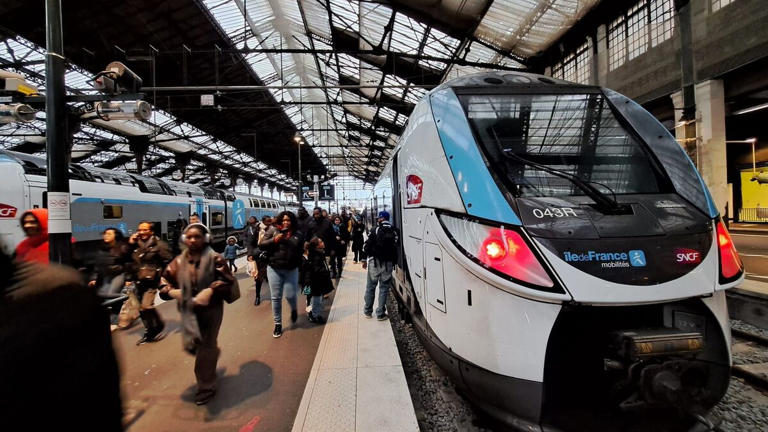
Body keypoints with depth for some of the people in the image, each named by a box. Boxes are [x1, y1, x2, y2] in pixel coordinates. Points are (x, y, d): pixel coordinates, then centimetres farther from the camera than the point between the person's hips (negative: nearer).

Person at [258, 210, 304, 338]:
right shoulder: (273, 230, -1)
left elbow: (300, 251, 12)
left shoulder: (298, 235, 2)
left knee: (290, 295, -1)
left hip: (291, 270, 0)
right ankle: (278, 324, 23)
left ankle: (294, 309, 36)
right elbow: (261, 244, -3)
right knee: (276, 298, 6)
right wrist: (274, 240, -17)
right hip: (274, 269, 0)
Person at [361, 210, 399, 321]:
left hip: (374, 262, -2)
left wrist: (364, 259, 1)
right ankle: (380, 314, 9)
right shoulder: (394, 232, 4)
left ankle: (367, 311, 20)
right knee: (384, 288, 7)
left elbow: (367, 245, -7)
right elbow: (396, 247, 5)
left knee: (370, 286, 11)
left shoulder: (376, 230, -6)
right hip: (388, 263, 2)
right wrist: (393, 261, 12)